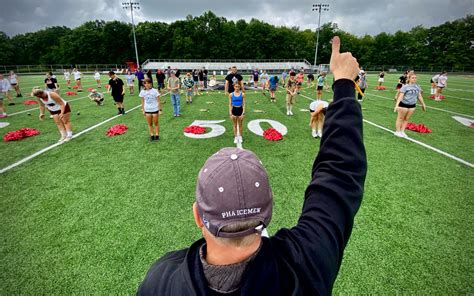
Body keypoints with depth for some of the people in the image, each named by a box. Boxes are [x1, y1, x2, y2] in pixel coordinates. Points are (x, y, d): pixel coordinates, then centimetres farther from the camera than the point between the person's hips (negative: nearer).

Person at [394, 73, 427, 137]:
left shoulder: (417, 87, 6)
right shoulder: (405, 87, -12)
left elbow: (419, 96, 15)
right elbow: (400, 96, -19)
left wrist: (423, 104, 20)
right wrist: (396, 105, -28)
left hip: (412, 105, 6)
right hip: (403, 104, -5)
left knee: (406, 119, 11)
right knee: (400, 118, 5)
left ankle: (402, 131, 21)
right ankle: (397, 132, 15)